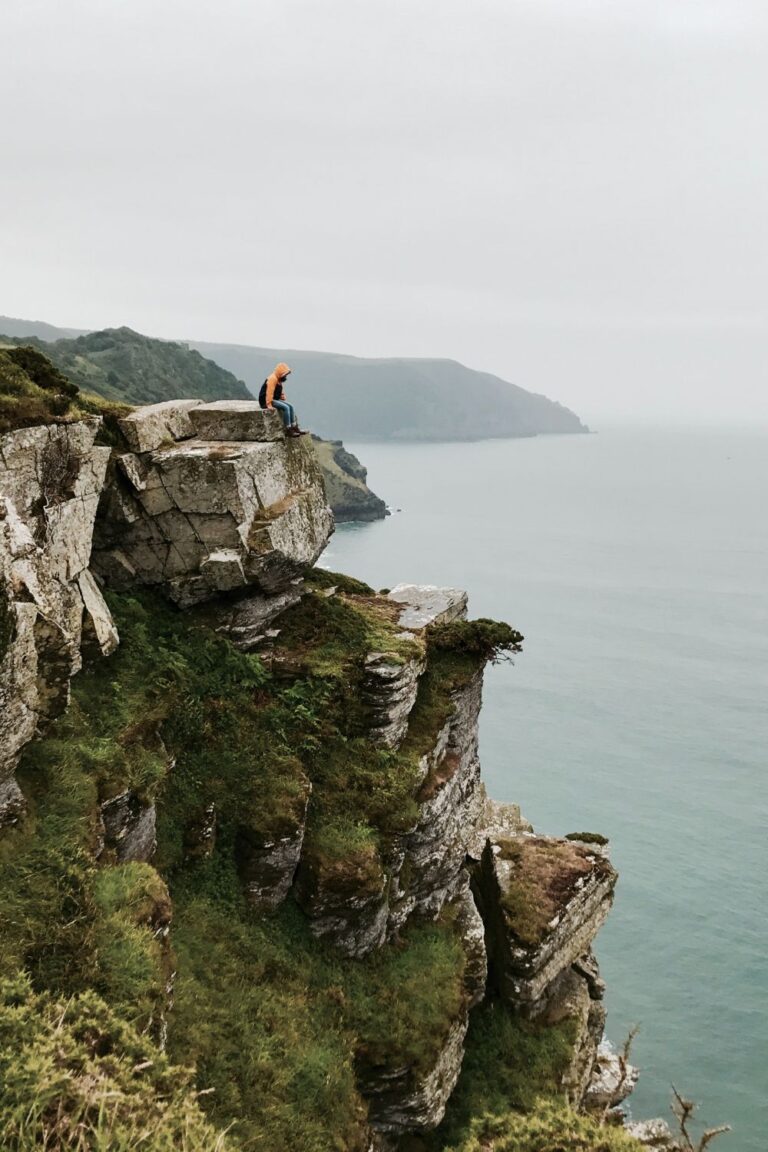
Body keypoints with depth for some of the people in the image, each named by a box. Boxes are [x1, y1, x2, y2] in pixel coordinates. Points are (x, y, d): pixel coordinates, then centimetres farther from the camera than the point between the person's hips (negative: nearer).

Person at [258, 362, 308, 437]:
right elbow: (269, 392, -26)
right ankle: (288, 430, -25)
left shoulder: (278, 380, 14)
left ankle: (294, 427, -1)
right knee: (285, 407, -25)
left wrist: (284, 401, 17)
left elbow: (281, 392, 24)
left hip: (275, 399, 10)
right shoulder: (272, 379, -19)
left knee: (290, 406, -1)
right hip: (265, 401, -10)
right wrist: (269, 405, -29)